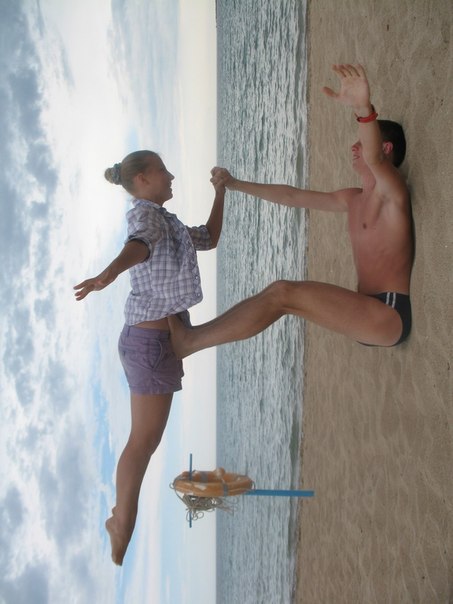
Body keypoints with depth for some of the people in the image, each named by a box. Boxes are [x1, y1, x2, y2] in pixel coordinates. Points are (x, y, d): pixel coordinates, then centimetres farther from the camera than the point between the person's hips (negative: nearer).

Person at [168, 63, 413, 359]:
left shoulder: (392, 192, -4)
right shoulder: (352, 199, 23)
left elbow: (374, 158, -28)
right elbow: (292, 195, 28)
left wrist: (364, 109, -48)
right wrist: (235, 183, 30)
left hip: (390, 313, -10)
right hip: (365, 312, 10)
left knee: (283, 293, -22)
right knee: (281, 295, 16)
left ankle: (187, 341, -20)